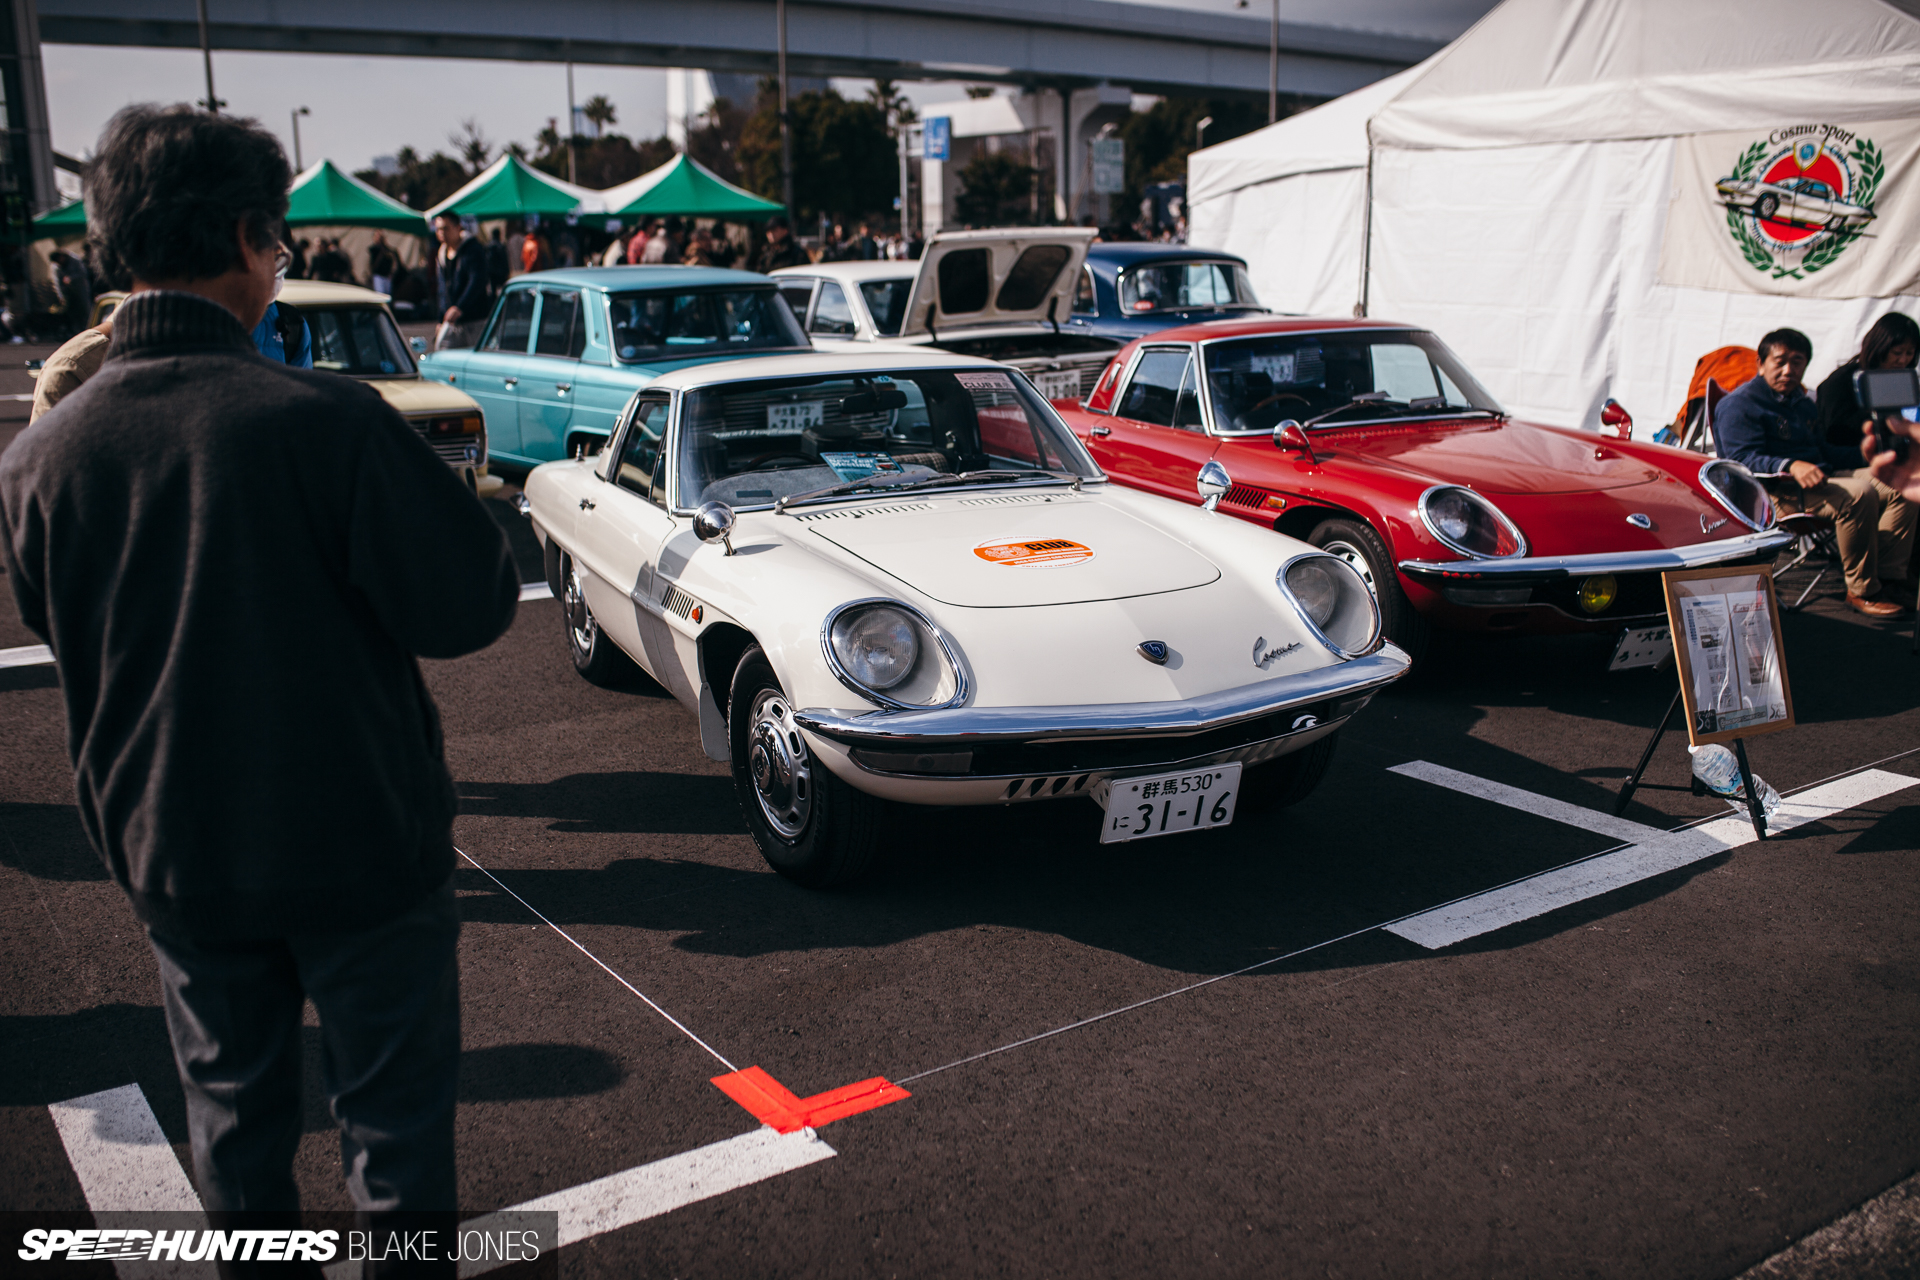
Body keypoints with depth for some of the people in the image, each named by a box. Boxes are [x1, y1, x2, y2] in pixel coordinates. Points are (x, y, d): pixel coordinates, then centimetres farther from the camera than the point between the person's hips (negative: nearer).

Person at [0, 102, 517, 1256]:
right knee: (394, 1109, 14)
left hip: (171, 850, 5)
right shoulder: (330, 422, -24)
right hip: (362, 844, -4)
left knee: (234, 1109, 22)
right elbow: (474, 608, -19)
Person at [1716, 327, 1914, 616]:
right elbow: (1744, 458, -19)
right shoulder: (1740, 404, -7)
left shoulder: (1803, 402, 24)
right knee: (1858, 494, -31)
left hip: (1819, 476, 10)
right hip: (1777, 490, -10)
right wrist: (1792, 467, -36)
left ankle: (1887, 578, -9)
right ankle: (1861, 592, -22)